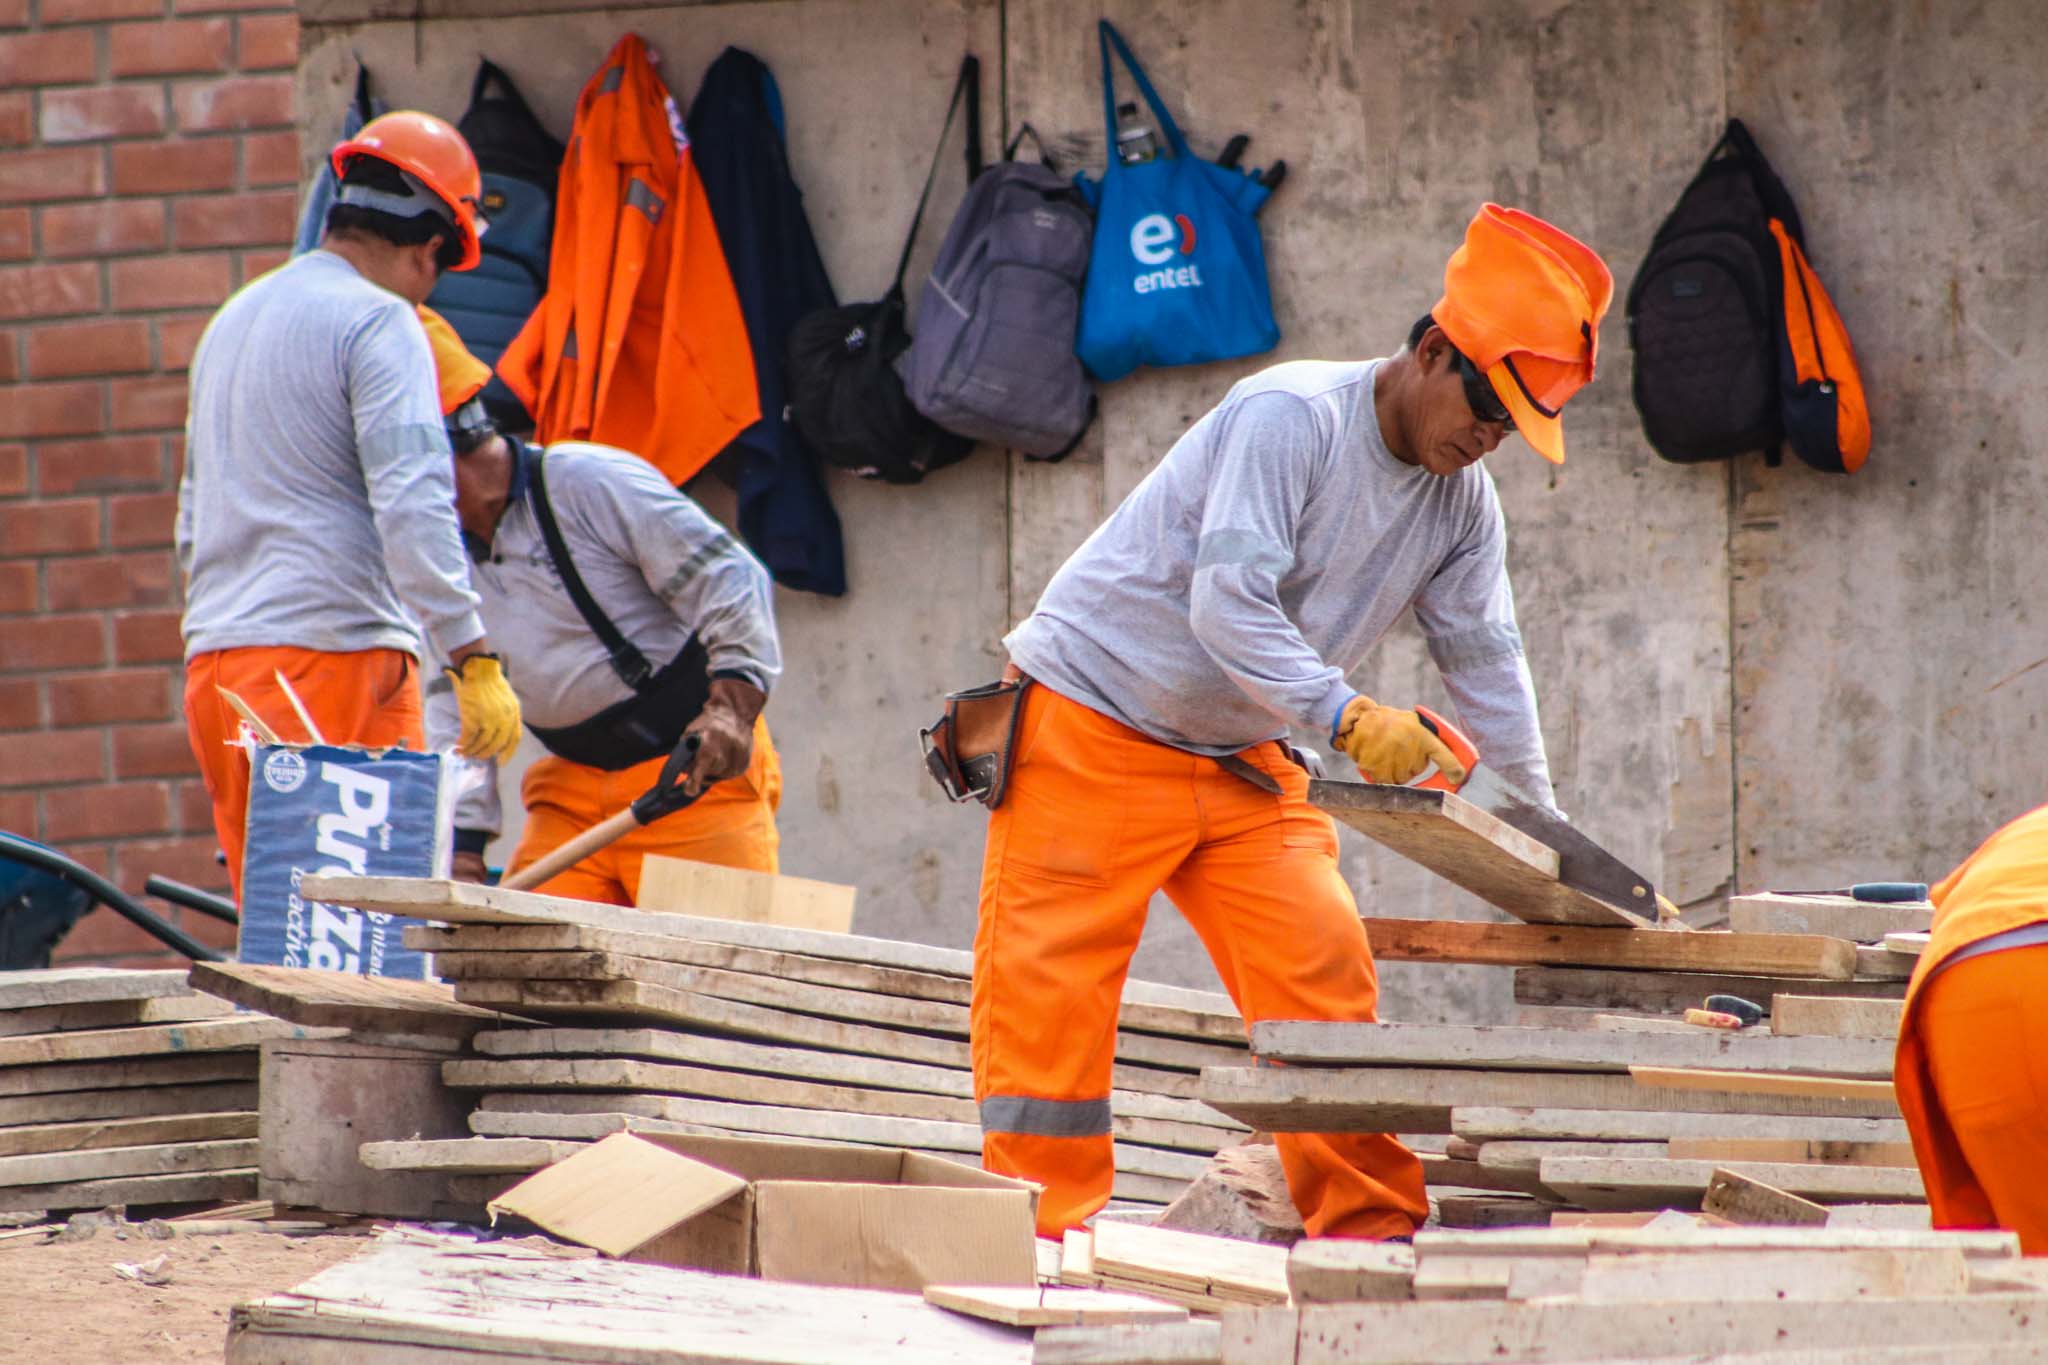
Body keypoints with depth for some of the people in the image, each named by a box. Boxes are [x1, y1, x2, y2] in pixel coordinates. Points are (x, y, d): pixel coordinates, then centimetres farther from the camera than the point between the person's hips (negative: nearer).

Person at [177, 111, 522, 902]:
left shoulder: (234, 318, 21)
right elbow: (413, 507, -17)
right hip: (336, 647, -8)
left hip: (213, 658, 8)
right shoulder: (380, 323, -6)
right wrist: (474, 662, -19)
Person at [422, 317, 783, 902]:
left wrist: (730, 709, -28)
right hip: (574, 784, 6)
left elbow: (731, 579, -15)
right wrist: (464, 845, 6)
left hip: (696, 770, -6)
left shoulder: (590, 483, -13)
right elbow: (454, 705, 14)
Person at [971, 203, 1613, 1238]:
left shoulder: (1461, 502, 2)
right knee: (1048, 998, -8)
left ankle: (1370, 1231, 1)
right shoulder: (1290, 416, -22)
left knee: (1325, 977, -4)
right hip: (1095, 729, -7)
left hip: (1243, 762, 7)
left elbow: (1485, 662, 4)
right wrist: (1350, 718, -38)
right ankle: (1044, 1250, -5)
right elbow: (1228, 607, -29)